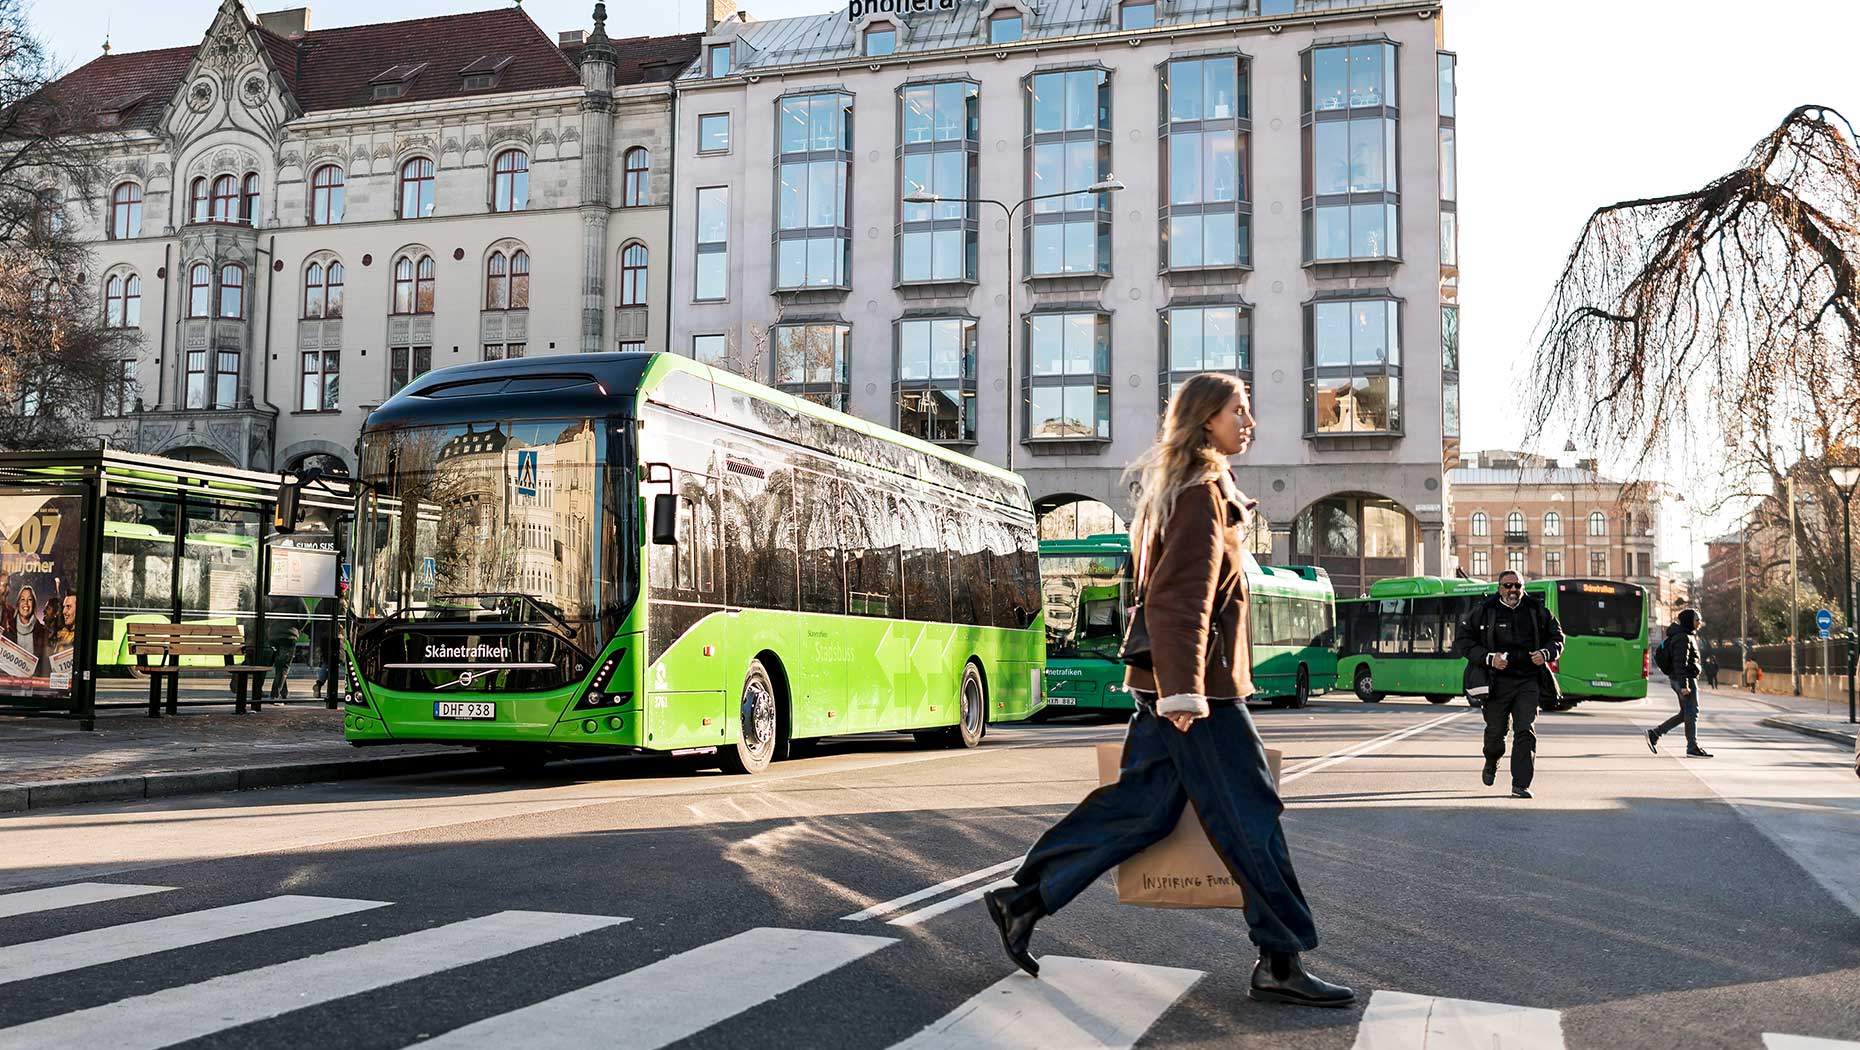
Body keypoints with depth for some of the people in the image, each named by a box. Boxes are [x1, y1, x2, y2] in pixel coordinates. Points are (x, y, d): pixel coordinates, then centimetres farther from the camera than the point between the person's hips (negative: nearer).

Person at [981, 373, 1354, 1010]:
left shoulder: (1178, 488, 19)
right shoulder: (1202, 492, -12)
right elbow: (1180, 599, -21)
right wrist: (1184, 689, -25)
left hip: (1166, 684, 10)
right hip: (1197, 682, -10)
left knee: (1140, 803, 11)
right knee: (1250, 816, -3)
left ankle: (1022, 899, 13)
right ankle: (1279, 963, 5)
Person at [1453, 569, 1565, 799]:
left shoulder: (1536, 610, 7)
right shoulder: (1483, 611, -1)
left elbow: (1557, 637, 18)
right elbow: (1461, 640, 0)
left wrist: (1546, 653, -4)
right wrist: (1488, 658, -13)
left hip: (1529, 680, 1)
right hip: (1498, 681, -1)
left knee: (1525, 731, -8)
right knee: (1495, 730, 6)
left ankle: (1520, 785, -6)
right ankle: (1491, 762, 39)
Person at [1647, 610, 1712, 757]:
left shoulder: (1690, 636, 18)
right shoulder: (1683, 638, -16)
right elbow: (1680, 663, -22)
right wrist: (1684, 684, -26)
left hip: (1679, 679, 10)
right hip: (1686, 679, -10)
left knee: (1685, 714, 12)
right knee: (1691, 712, -3)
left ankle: (1654, 734, 10)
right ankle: (1692, 748, 2)